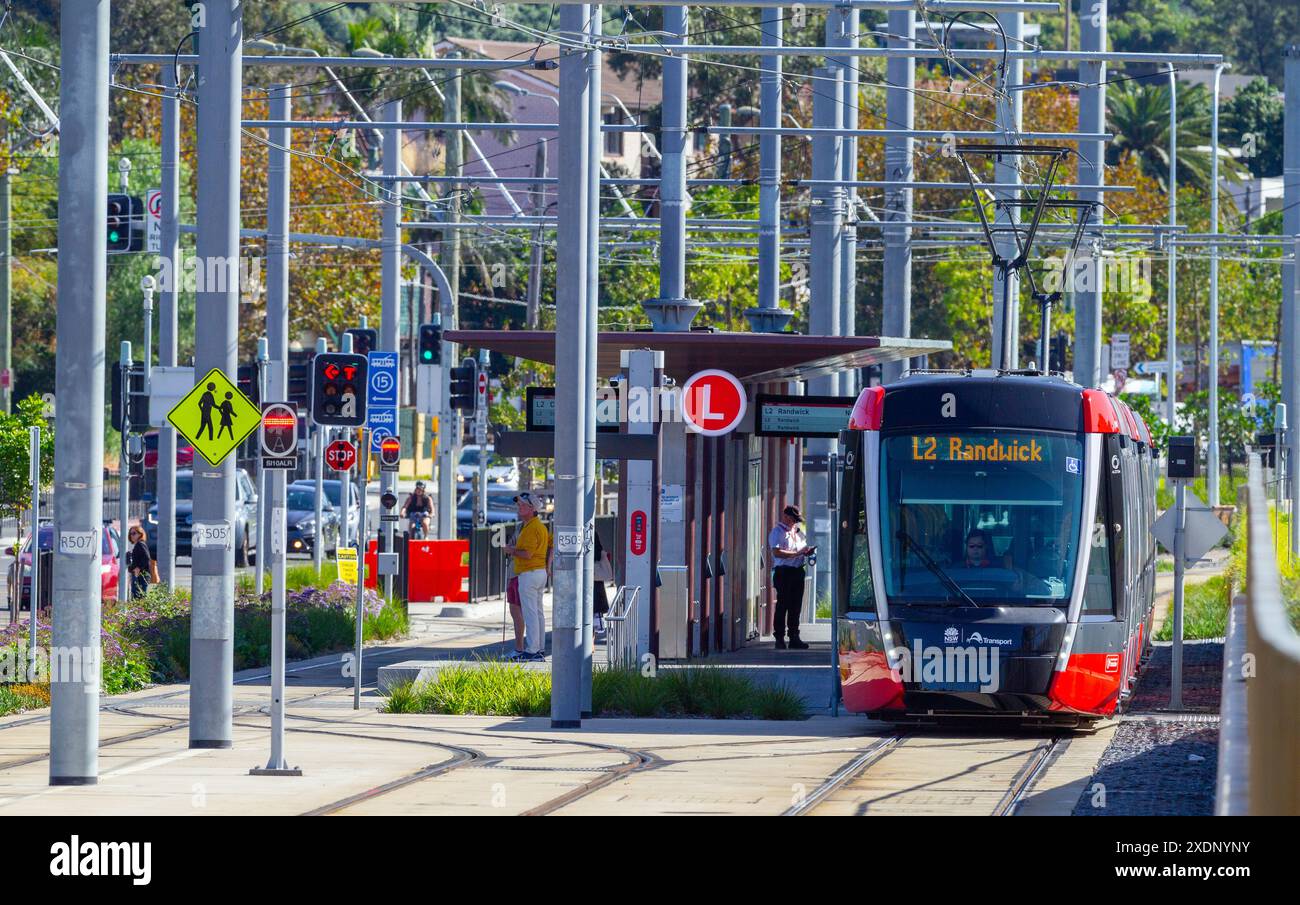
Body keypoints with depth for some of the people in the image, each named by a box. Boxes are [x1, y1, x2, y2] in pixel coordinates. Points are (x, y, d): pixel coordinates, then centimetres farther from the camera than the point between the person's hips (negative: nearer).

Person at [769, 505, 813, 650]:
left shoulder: (798, 531, 18)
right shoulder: (777, 532, -7)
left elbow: (803, 548, 30)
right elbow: (777, 552, -20)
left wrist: (807, 551, 6)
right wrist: (797, 553, -20)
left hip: (798, 571, 8)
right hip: (784, 571, -8)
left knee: (796, 607, 10)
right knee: (782, 606, -5)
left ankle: (794, 637, 16)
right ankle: (779, 639, -1)